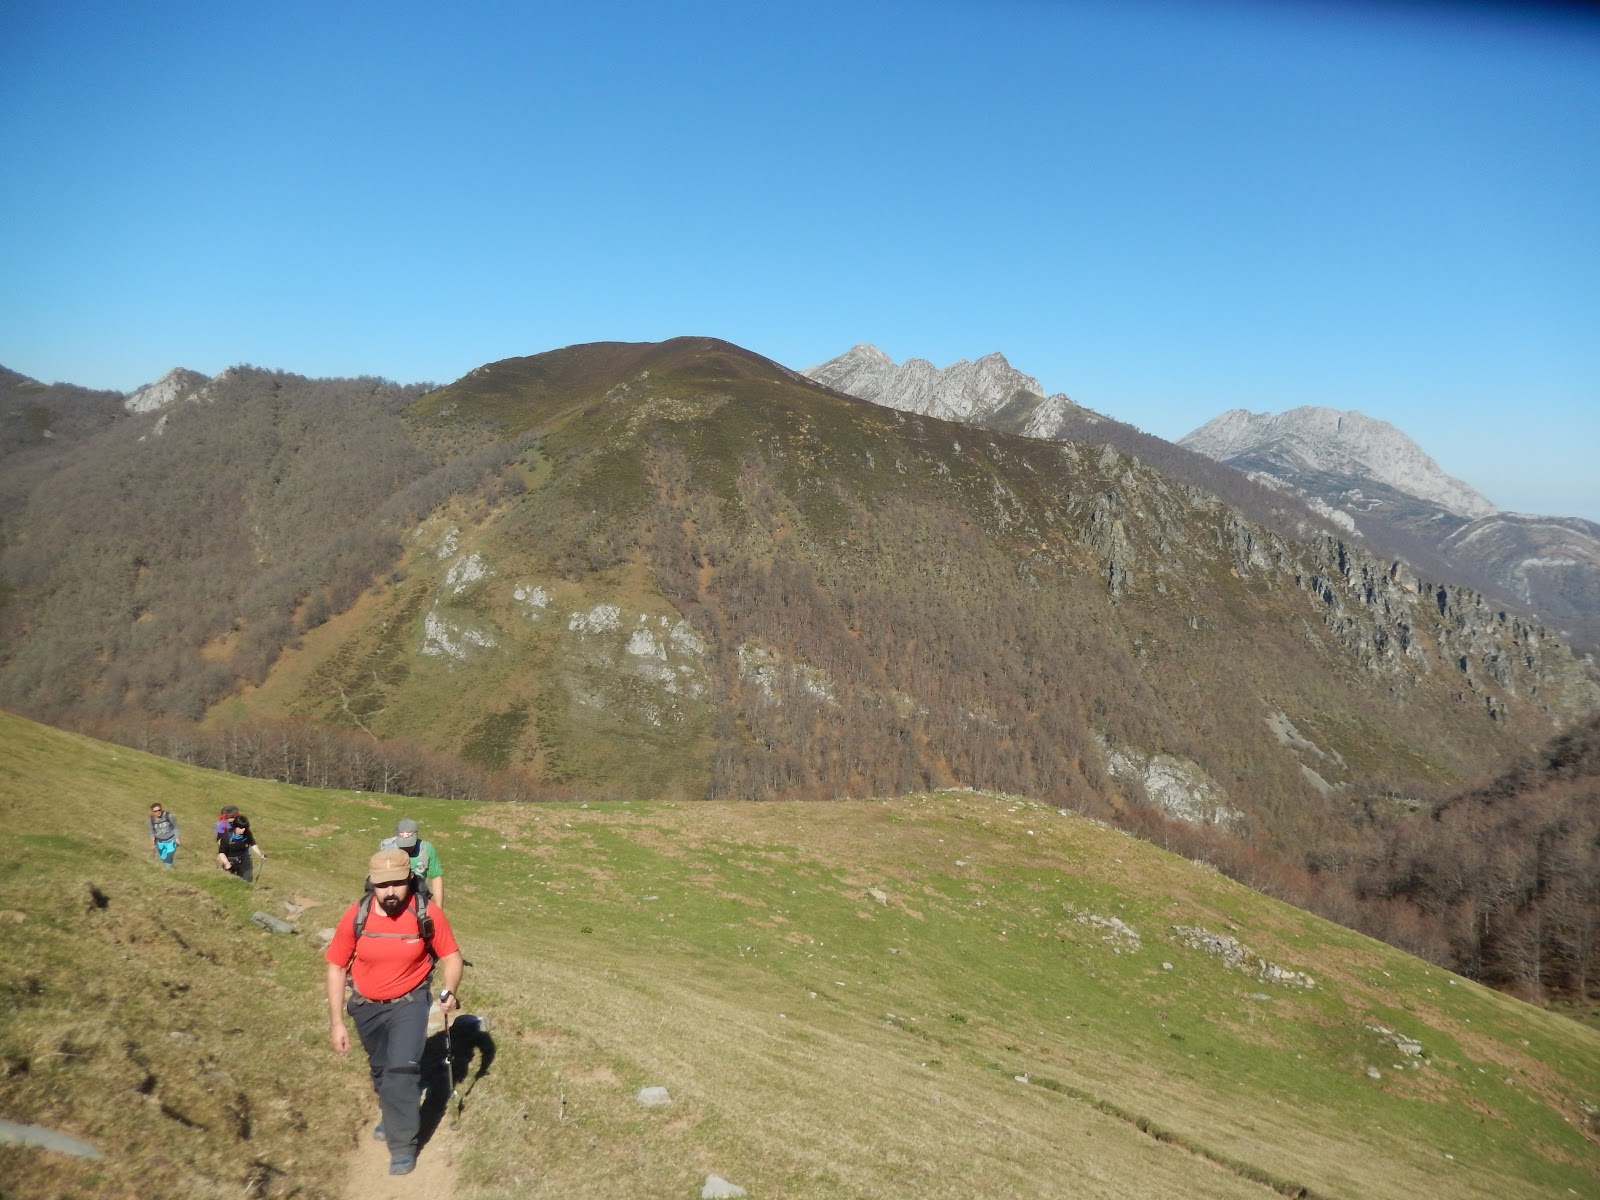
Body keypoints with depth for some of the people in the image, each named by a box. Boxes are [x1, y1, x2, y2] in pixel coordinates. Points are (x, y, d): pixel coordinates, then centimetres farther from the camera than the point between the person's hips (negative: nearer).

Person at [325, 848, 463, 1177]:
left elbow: (450, 955, -10)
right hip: (367, 1007, 3)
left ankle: (403, 1145, 5)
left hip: (409, 1003, -3)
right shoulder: (356, 916, -21)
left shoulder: (428, 913, -24)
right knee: (380, 1068, 23)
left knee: (401, 1071, -14)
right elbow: (337, 967, -9)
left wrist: (449, 991, -29)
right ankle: (390, 1114, 52)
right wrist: (336, 1022, -8)